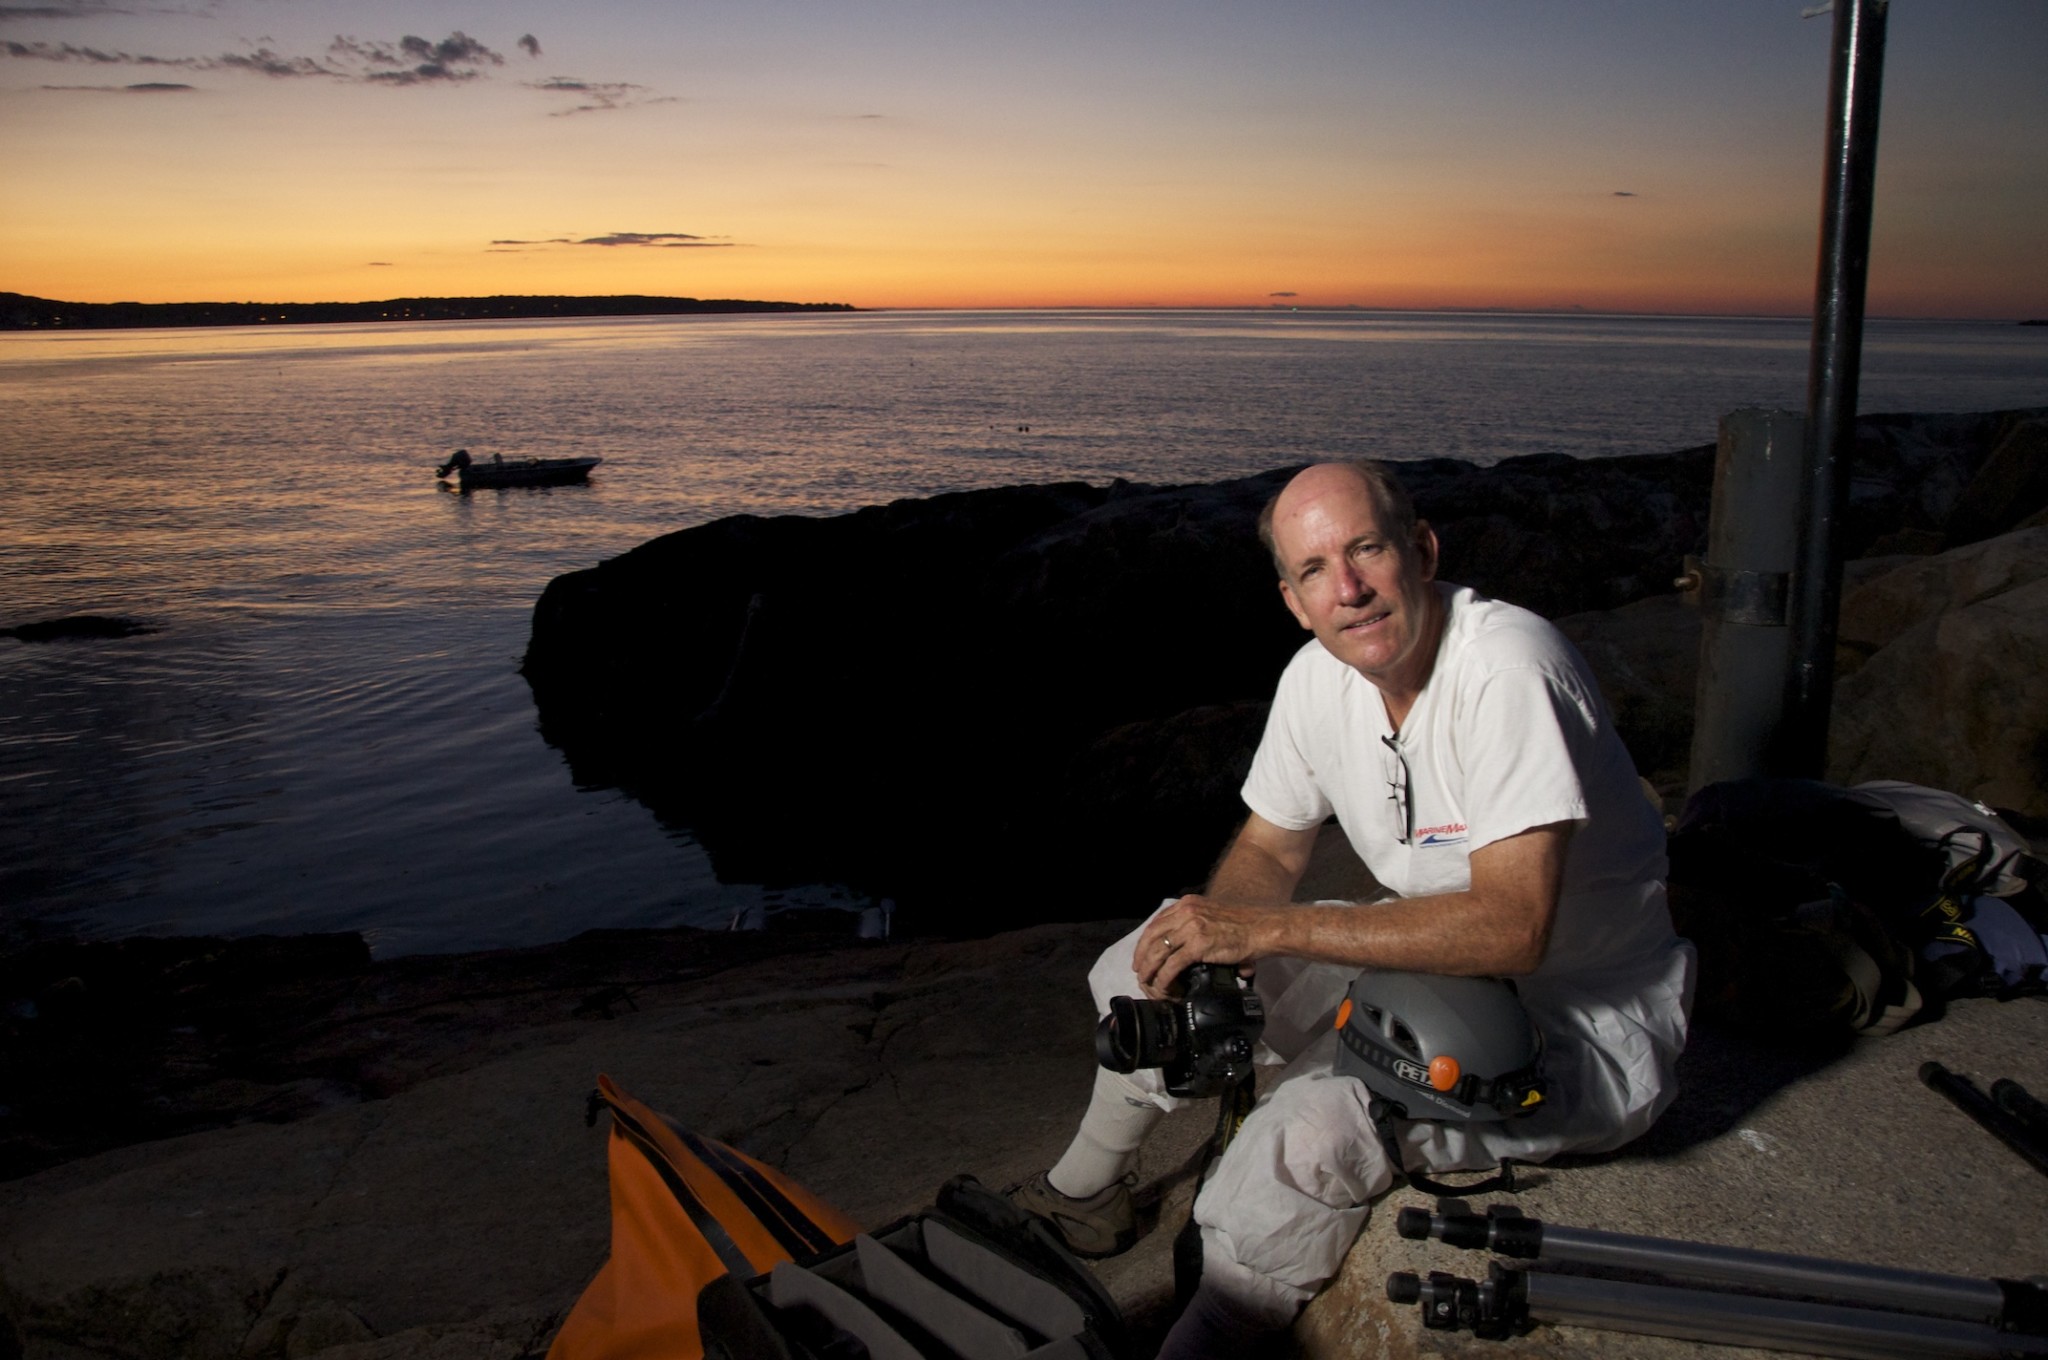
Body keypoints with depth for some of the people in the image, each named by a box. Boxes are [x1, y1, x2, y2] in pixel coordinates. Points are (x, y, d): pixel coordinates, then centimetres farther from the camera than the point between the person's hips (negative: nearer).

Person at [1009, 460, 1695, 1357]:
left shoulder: (1506, 668, -28)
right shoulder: (1319, 677, -4)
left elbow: (1513, 928, -34)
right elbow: (1270, 848, 7)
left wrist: (1269, 927, -35)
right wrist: (1212, 929, -16)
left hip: (1581, 1021, -7)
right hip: (1429, 962, 8)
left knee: (1314, 1127, -33)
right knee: (1148, 970, 6)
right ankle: (1084, 1194, 30)